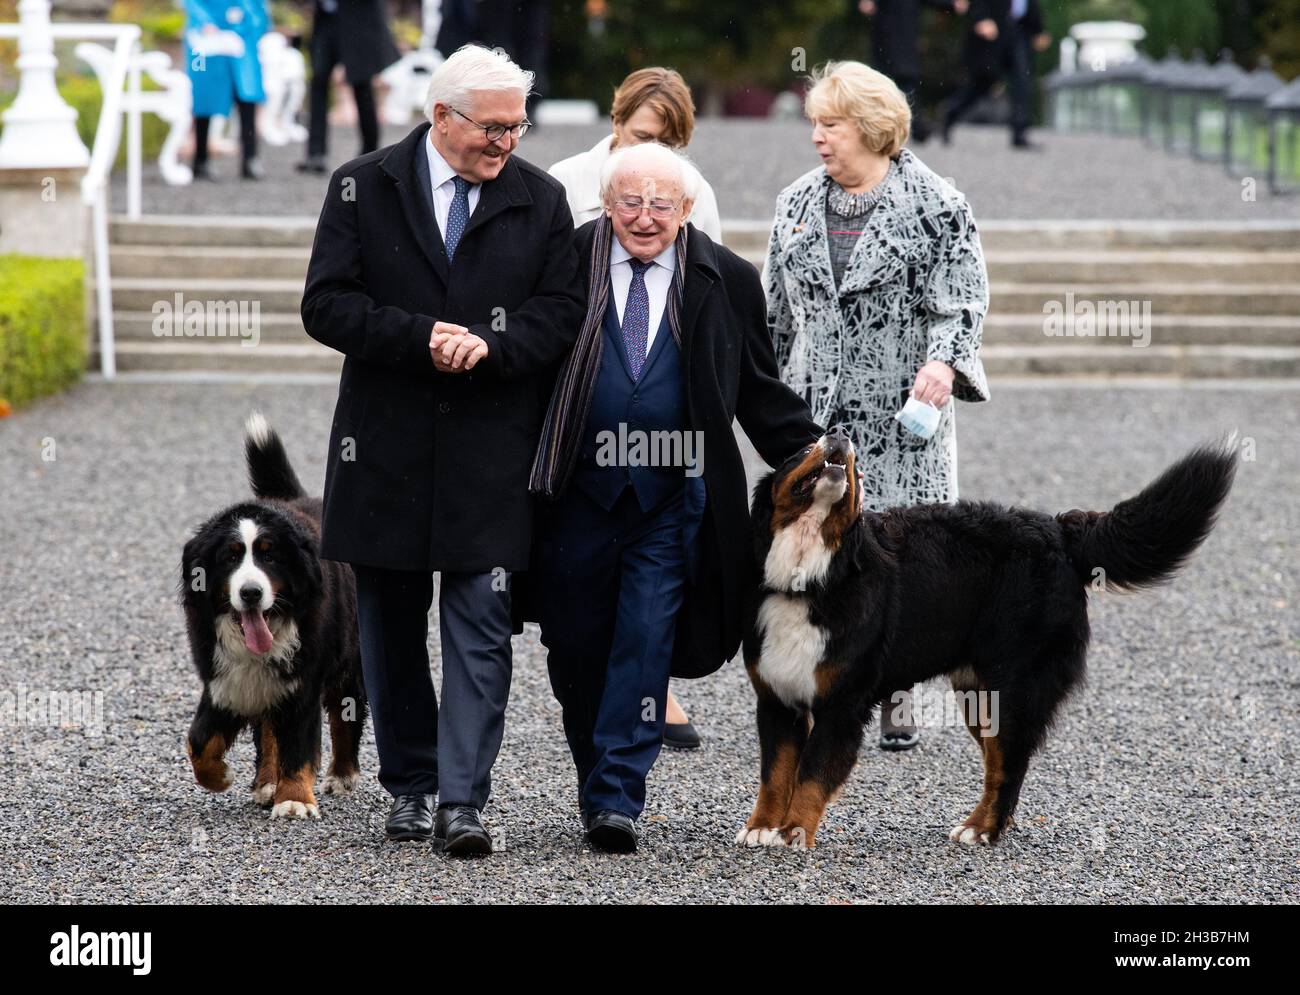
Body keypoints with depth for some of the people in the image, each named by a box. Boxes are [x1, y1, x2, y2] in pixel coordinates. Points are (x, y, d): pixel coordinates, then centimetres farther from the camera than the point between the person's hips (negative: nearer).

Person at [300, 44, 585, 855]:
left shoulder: (541, 200, 5)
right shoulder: (362, 189, 1)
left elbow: (563, 314, 2)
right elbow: (327, 306, -5)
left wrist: (490, 344, -16)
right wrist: (423, 338, -17)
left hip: (492, 450, -1)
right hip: (387, 445, 1)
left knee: (480, 627, -7)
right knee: (391, 625, 10)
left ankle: (462, 801, -8)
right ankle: (409, 784, 23)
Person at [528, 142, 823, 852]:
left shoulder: (726, 282, 3)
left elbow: (760, 391, 10)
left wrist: (810, 451, -1)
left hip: (670, 501, -1)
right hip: (577, 494, 1)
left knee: (645, 644, -7)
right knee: (577, 652, 9)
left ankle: (615, 801, -6)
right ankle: (596, 784, 26)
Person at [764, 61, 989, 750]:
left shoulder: (933, 206, -3)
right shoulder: (798, 205, 12)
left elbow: (963, 299, -7)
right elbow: (777, 311, 18)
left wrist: (943, 361, -23)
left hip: (900, 411, -4)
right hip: (815, 414, 4)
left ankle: (898, 698, 9)